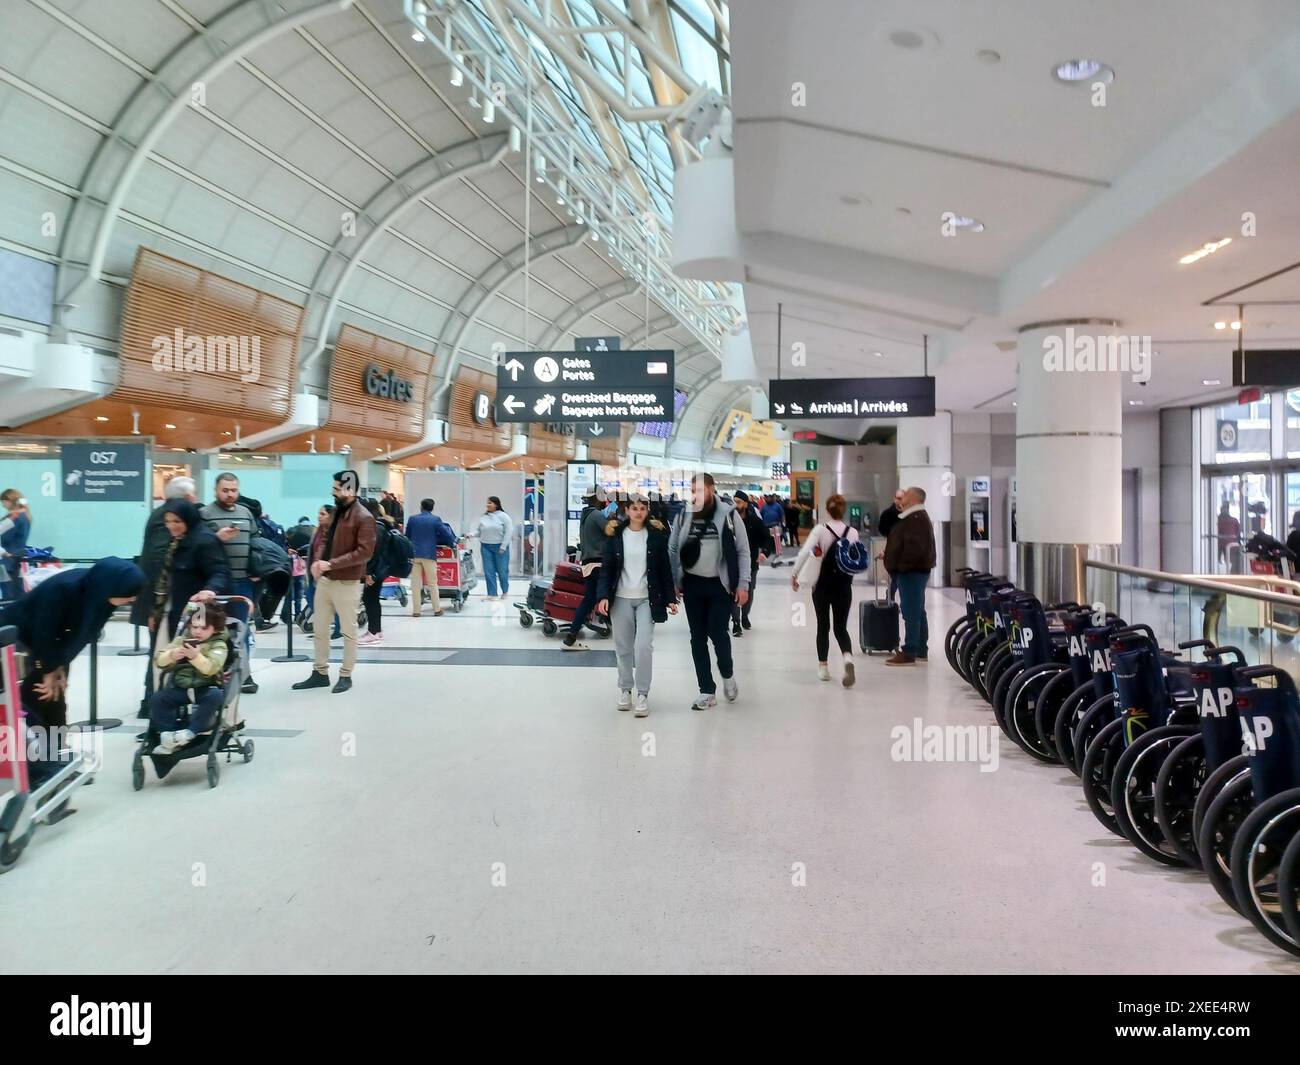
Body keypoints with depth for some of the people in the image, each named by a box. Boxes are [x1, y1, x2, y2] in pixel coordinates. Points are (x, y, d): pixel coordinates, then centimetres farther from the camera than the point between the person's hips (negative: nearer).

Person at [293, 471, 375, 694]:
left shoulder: (363, 518, -15)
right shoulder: (336, 512, 10)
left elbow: (364, 552, -21)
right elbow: (325, 539, 16)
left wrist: (331, 564, -22)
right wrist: (317, 560, -4)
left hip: (346, 583, -8)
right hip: (324, 580, 8)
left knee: (348, 631, 6)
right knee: (319, 629, 14)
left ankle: (346, 676, 17)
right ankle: (320, 673, 26)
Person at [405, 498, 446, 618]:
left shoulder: (412, 518, 3)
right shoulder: (436, 519, -4)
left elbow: (407, 535, 11)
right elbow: (444, 534, -1)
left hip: (414, 554, 2)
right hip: (429, 554, -2)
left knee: (415, 583, 6)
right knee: (432, 583, 7)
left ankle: (416, 610, 5)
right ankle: (437, 609, 9)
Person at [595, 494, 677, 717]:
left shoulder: (657, 535, 1)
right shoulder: (615, 535, 1)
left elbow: (665, 569, 4)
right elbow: (606, 568, 0)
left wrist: (670, 598, 1)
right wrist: (603, 595, -12)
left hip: (647, 599, -1)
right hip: (621, 599, 1)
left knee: (644, 646, -9)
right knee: (623, 647, 8)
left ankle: (642, 693, 2)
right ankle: (625, 689, 24)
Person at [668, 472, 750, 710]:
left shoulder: (728, 514, -6)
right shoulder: (684, 515, 1)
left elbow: (743, 551, -3)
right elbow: (672, 549, 7)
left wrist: (743, 584, -8)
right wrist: (674, 582, 1)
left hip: (721, 585, -3)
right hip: (692, 585, 3)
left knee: (717, 632, -8)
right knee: (698, 638, 5)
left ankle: (728, 675, 22)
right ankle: (707, 691, 15)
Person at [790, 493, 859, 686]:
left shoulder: (820, 529, -9)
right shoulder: (853, 532, -1)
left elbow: (805, 551, -20)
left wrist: (794, 574, -14)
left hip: (822, 584, -1)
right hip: (844, 585, 2)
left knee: (823, 626, 14)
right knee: (841, 628, 6)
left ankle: (823, 666, 18)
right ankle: (848, 658, -20)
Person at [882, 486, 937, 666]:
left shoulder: (917, 519, -17)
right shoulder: (910, 517, 18)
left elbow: (915, 547, -25)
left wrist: (901, 566, -22)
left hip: (911, 572, -11)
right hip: (913, 571, 11)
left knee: (911, 612, -9)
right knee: (917, 612, 16)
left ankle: (909, 653, -8)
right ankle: (921, 650, 24)